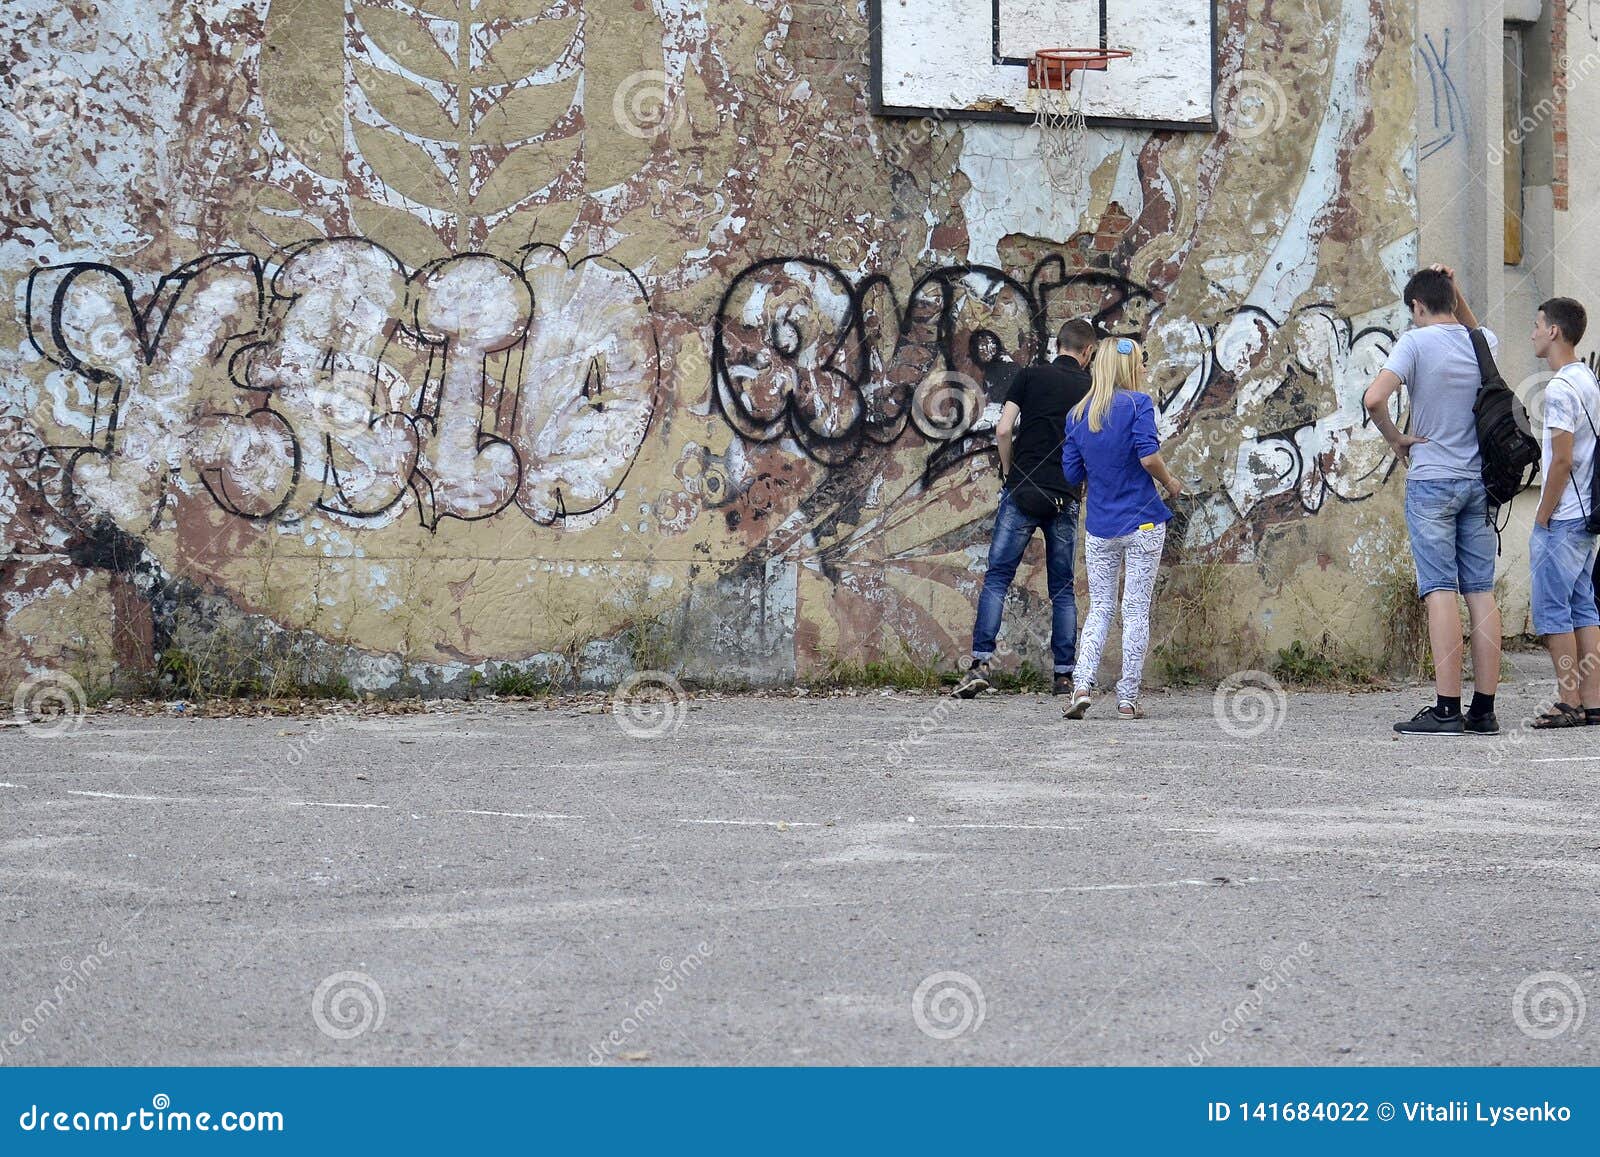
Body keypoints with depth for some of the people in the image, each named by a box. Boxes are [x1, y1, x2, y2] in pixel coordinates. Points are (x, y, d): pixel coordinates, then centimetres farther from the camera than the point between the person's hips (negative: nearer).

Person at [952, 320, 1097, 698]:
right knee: (1062, 588, 10)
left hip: (1023, 492, -2)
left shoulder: (1030, 376, 2)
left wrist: (1010, 471, 8)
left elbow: (1003, 430, -6)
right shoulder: (1090, 389, 7)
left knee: (997, 578, 0)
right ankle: (1064, 675, 7)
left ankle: (980, 664, -12)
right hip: (1066, 498, 2)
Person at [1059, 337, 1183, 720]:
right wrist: (1170, 482, 0)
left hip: (1100, 528, 4)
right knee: (1136, 610, 2)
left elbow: (1072, 473, 8)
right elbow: (1148, 456, -19)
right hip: (1143, 523, -4)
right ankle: (1127, 699, 3)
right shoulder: (1138, 404, -8)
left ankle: (1082, 686, -6)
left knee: (1099, 608, 11)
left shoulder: (1078, 414, 7)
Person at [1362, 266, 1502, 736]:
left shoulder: (1416, 342, -8)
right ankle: (1484, 709, 4)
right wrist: (1455, 292, 23)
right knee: (1482, 593, 4)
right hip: (1479, 482, 5)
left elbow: (1374, 399, -21)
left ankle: (1447, 709, -13)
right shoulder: (1483, 344, 8)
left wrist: (1396, 439, -6)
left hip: (1431, 482, -5)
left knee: (1440, 592, -8)